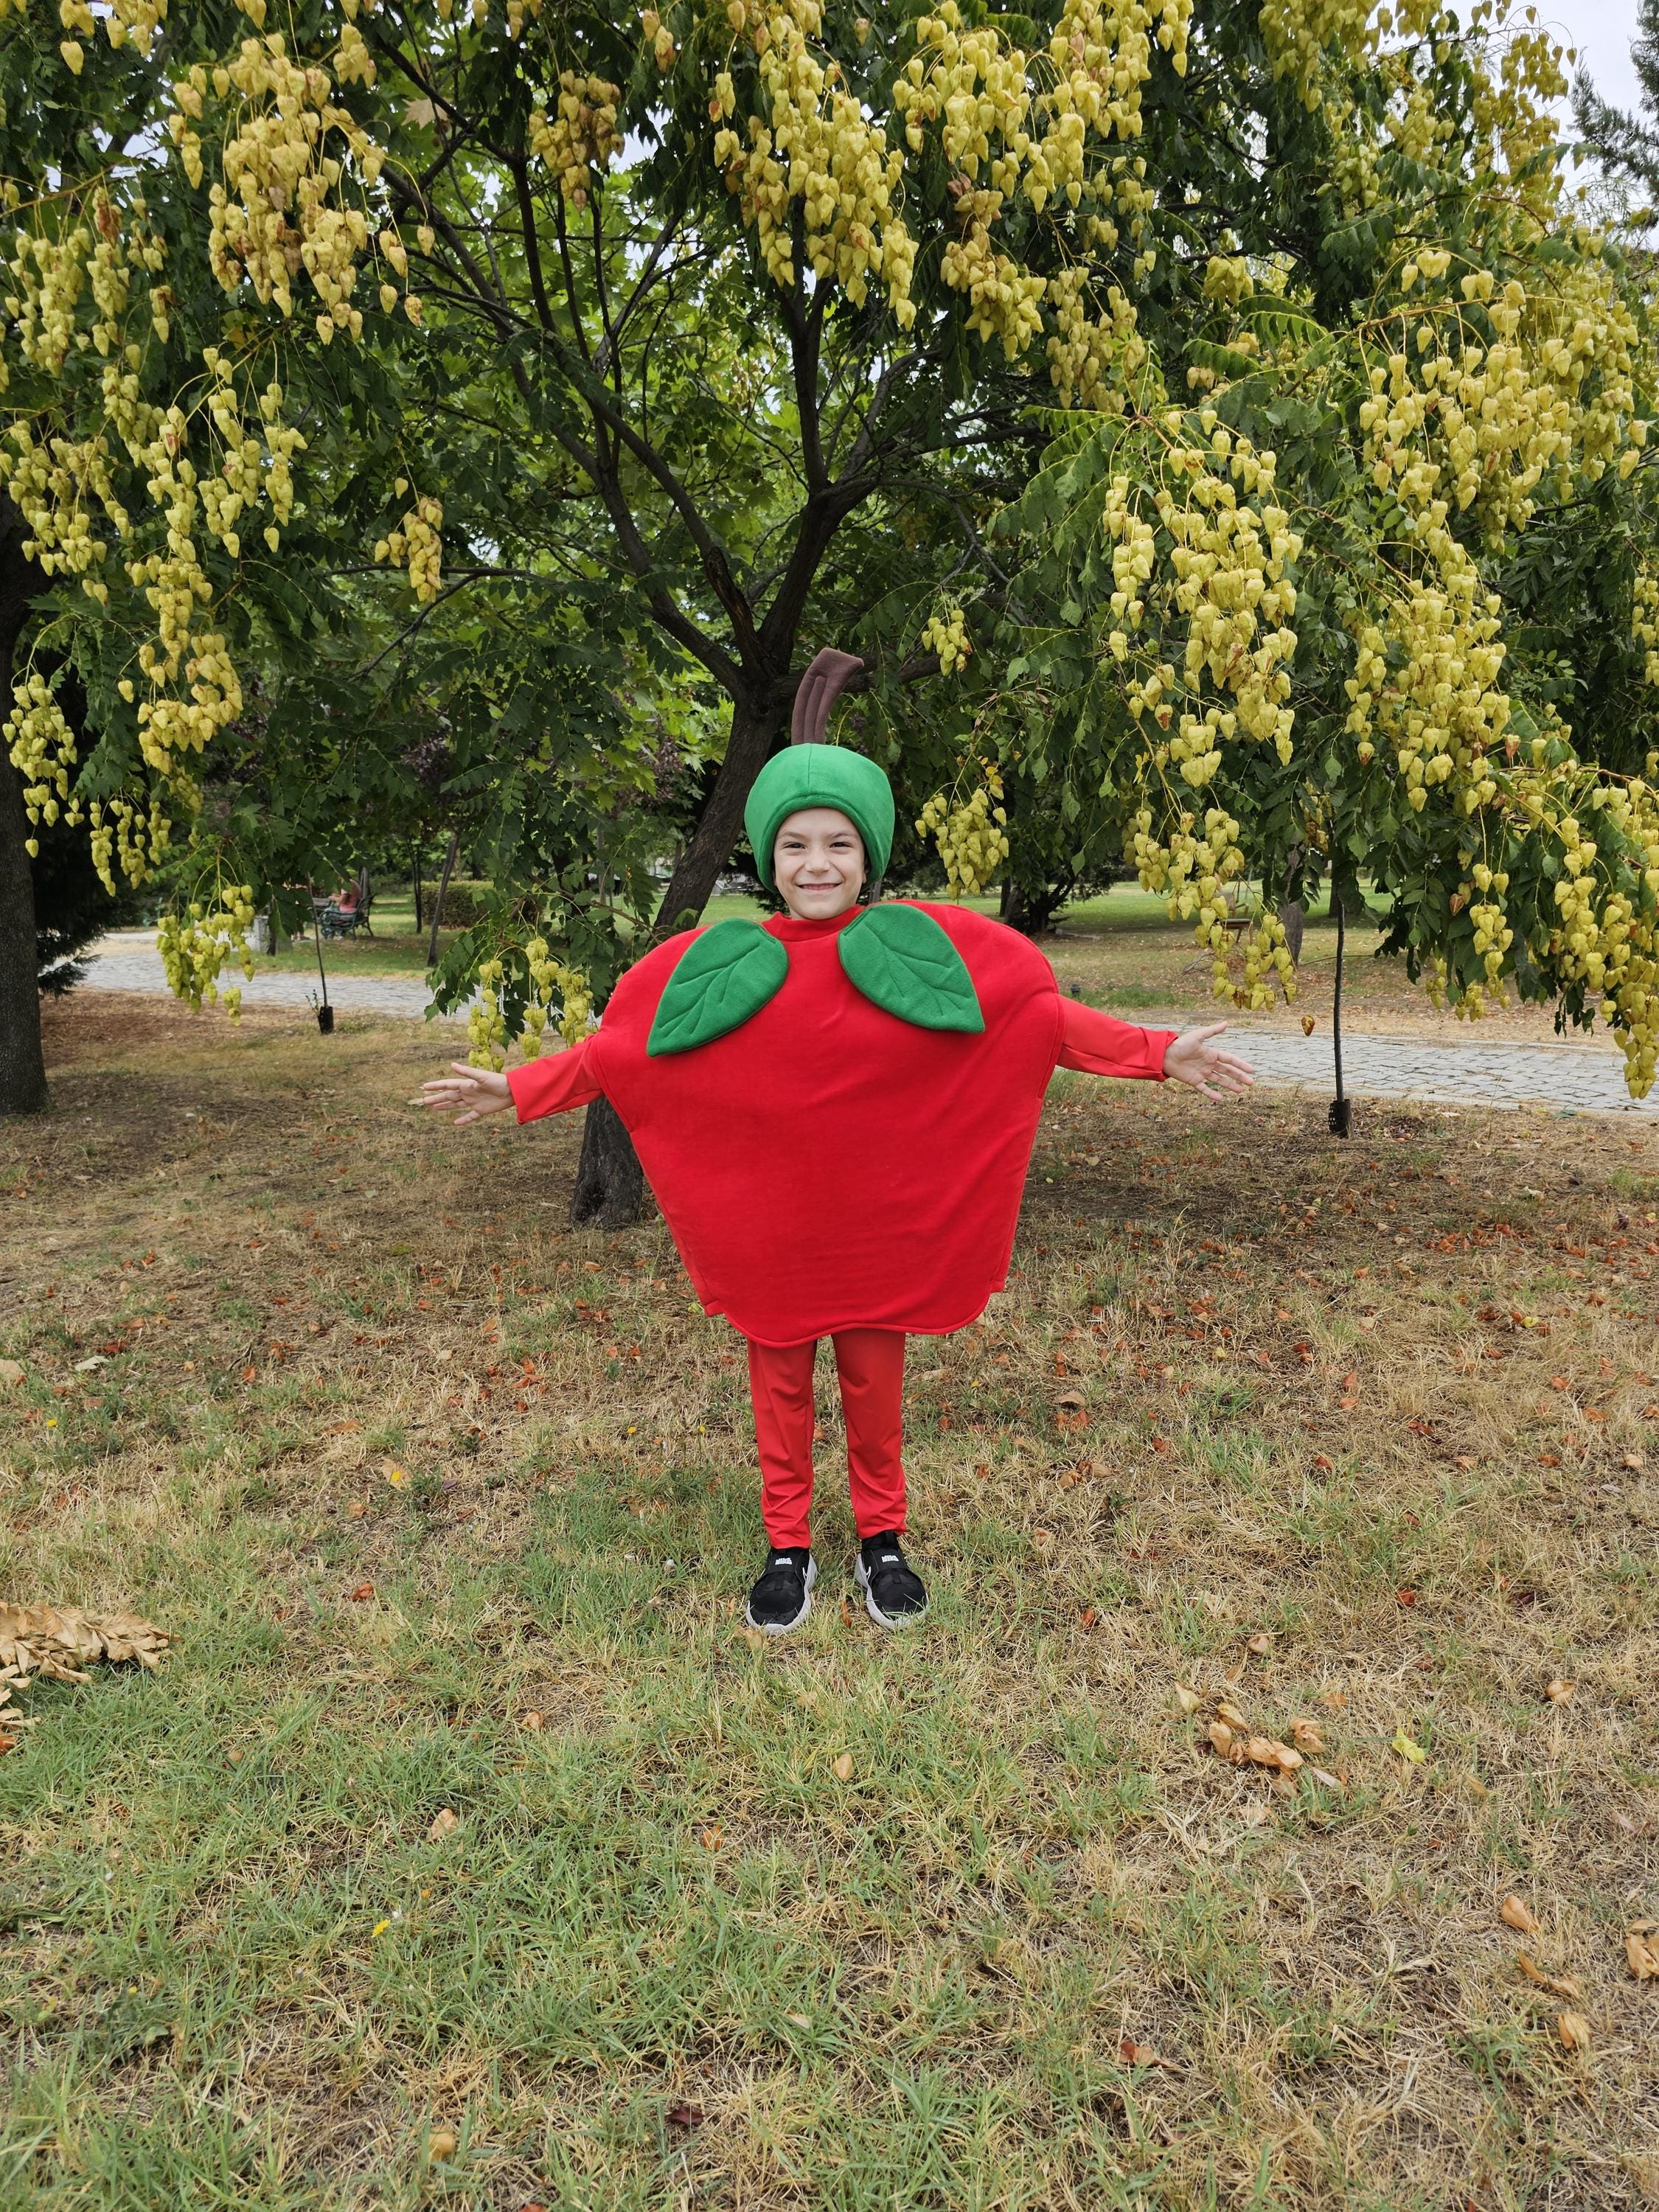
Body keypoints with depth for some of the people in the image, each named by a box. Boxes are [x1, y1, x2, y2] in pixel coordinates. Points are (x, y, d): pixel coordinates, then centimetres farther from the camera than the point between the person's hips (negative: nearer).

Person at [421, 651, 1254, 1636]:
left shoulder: (927, 945, -7)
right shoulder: (720, 962, -5)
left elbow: (1047, 1017, -3)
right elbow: (616, 1051, 5)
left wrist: (1159, 1054, -10)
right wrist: (517, 1088, 1)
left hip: (878, 1217, 0)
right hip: (766, 1221, 1)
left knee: (876, 1382, 14)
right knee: (780, 1385, 14)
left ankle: (883, 1539, 36)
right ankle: (788, 1548, 33)